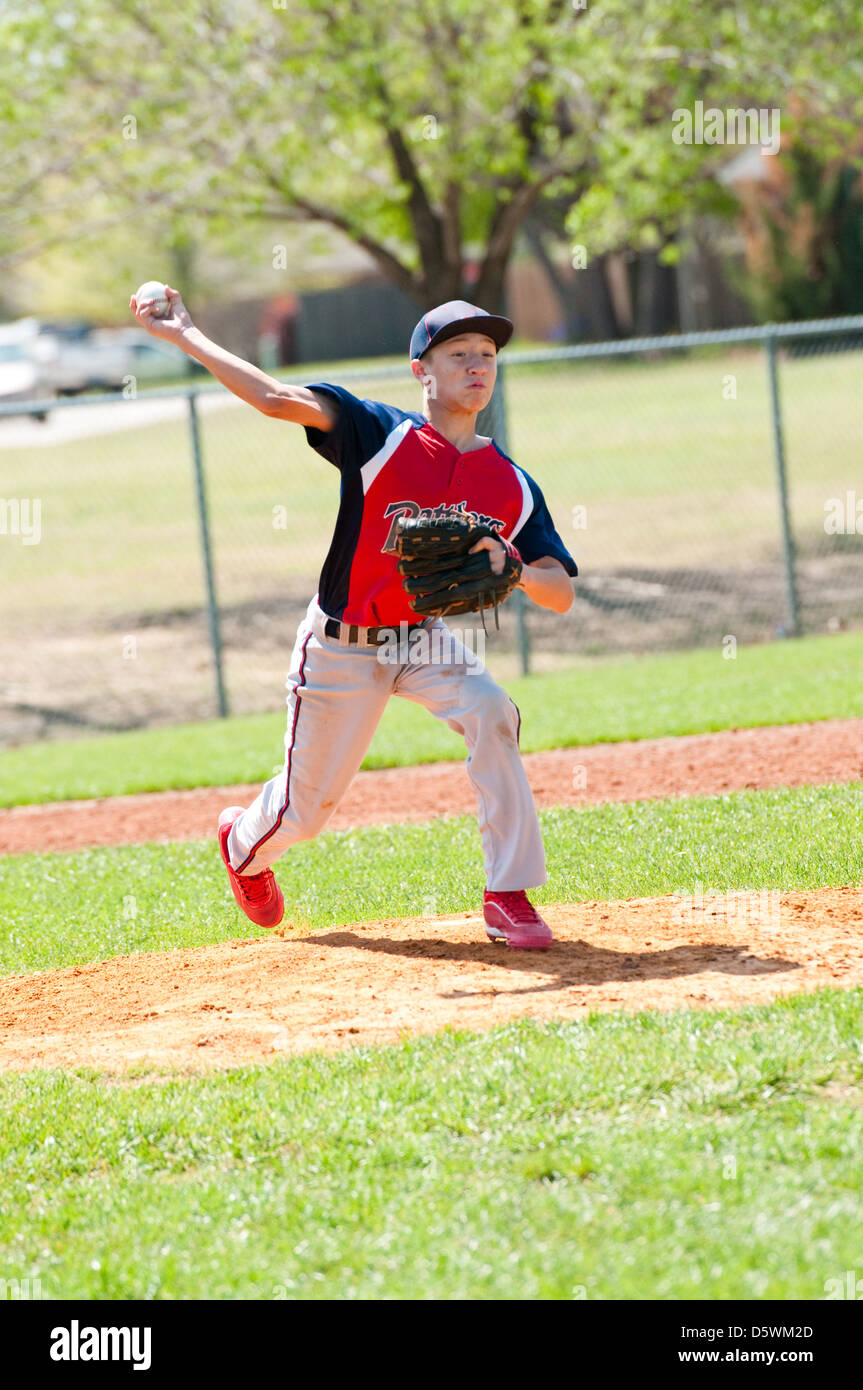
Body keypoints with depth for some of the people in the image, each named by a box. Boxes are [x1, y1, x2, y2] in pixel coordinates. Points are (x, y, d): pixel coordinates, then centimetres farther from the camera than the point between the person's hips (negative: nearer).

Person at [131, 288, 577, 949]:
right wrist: (184, 336, -29)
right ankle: (243, 842, 47)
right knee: (307, 805, 8)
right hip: (341, 648, -3)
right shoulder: (385, 435, -16)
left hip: (426, 639, 3)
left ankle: (509, 896, -19)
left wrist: (513, 569, -30)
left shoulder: (511, 485, -5)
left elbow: (561, 593, -8)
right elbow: (278, 399, -26)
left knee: (491, 713, -28)